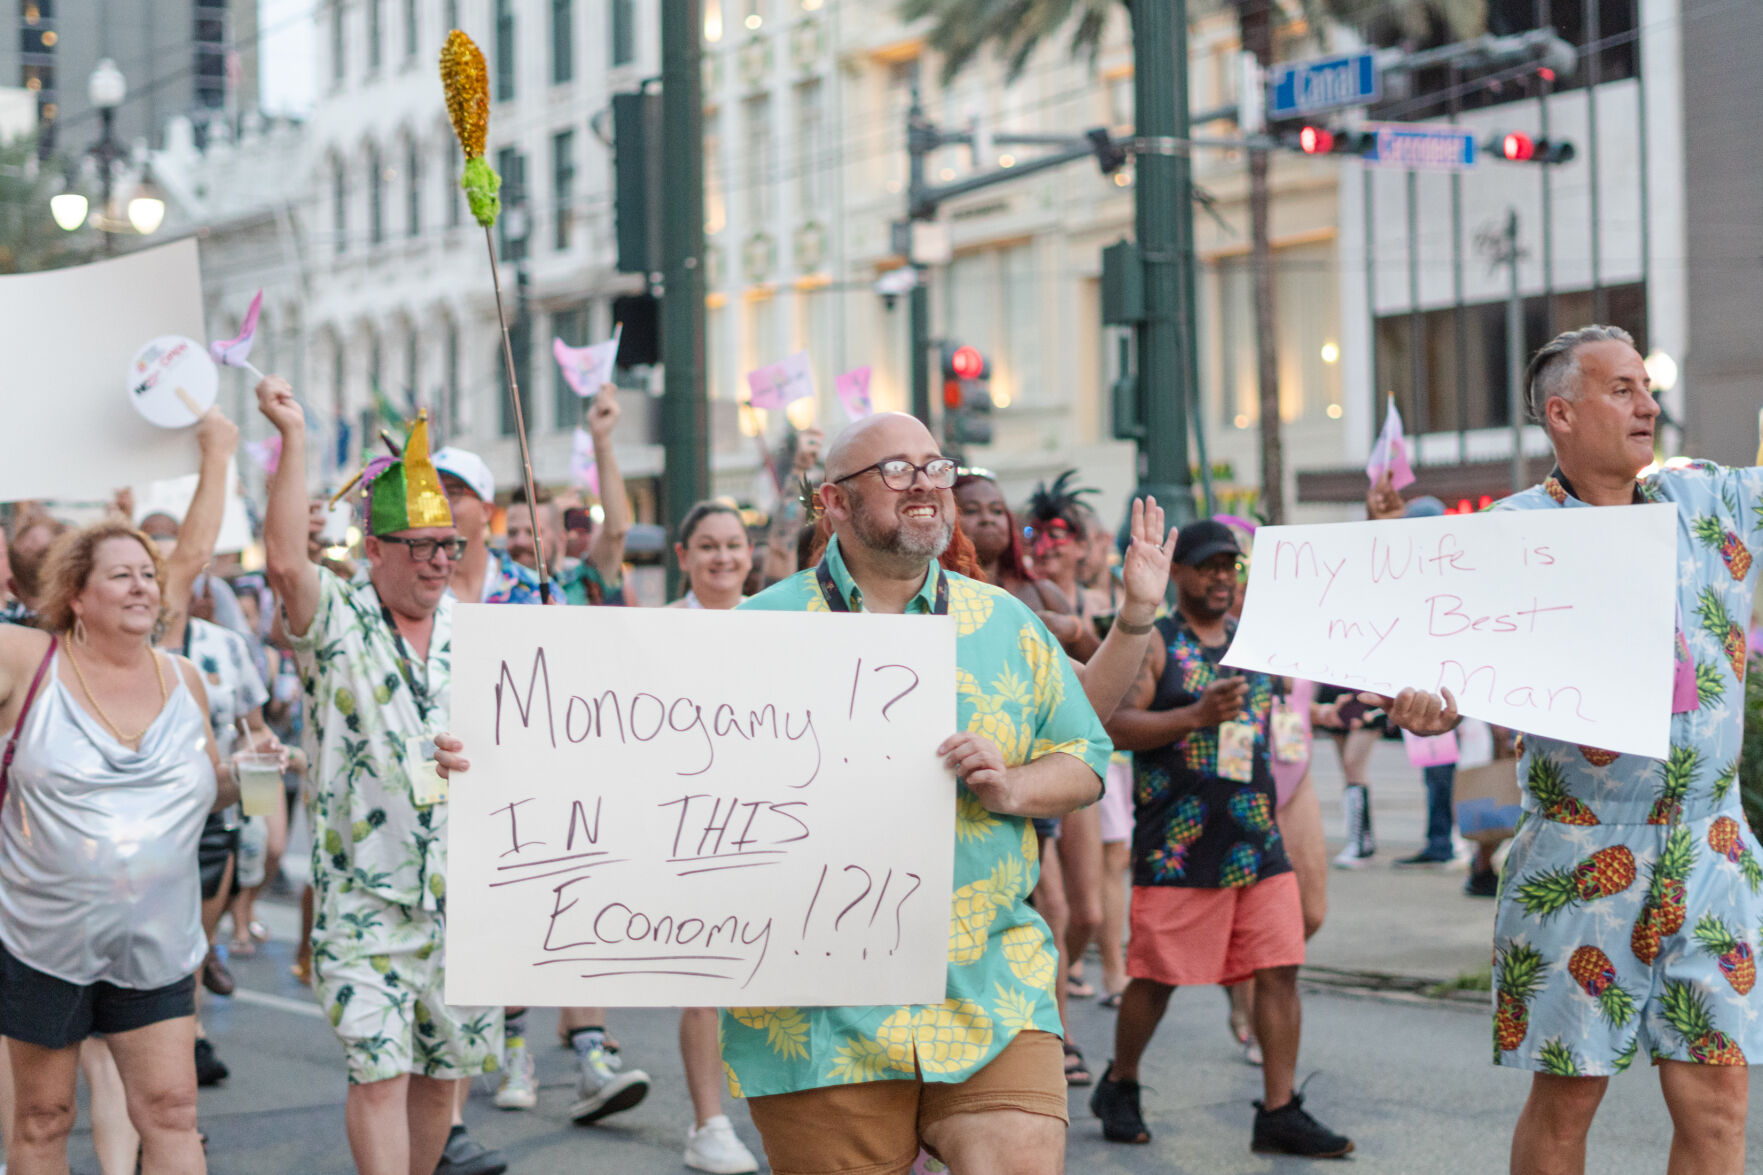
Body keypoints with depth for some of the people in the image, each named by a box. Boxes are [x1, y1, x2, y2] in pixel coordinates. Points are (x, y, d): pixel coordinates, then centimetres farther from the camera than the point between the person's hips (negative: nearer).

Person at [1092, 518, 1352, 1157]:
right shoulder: (1154, 643, -2)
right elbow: (1118, 723, -13)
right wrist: (1197, 715, -21)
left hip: (1255, 840, 5)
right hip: (1177, 844, -5)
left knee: (1280, 970, -3)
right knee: (1156, 974, 3)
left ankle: (1279, 1112, 1)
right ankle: (1119, 1087, 24)